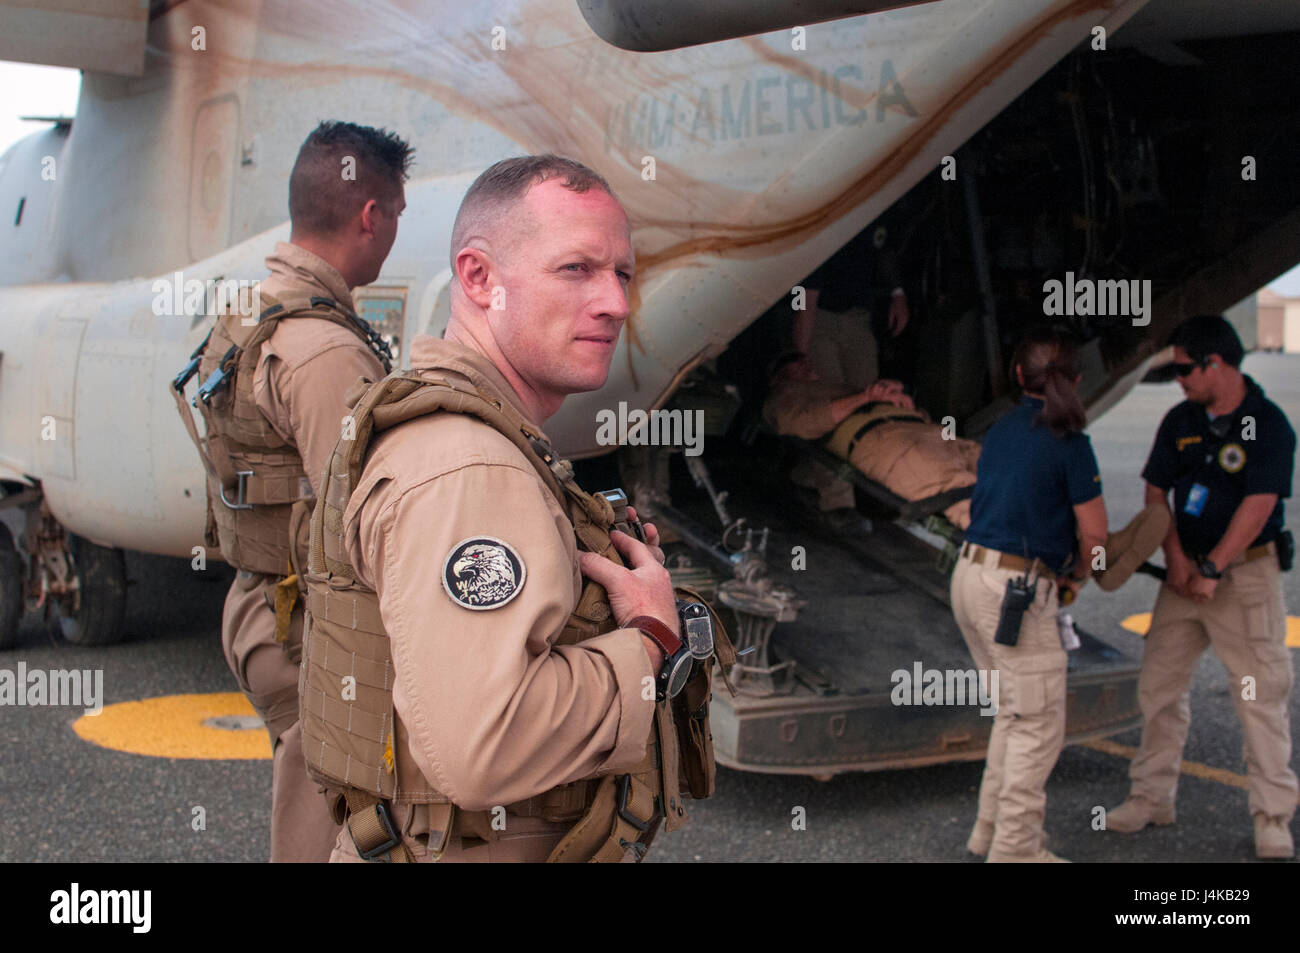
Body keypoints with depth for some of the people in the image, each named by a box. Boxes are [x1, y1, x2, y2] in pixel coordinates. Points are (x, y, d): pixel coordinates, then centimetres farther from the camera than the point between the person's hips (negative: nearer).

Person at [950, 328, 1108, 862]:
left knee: (1014, 712, 20)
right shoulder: (1068, 441, -7)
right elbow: (1094, 532, -6)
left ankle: (991, 826, 27)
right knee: (1040, 725, 1)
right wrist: (1075, 575, 14)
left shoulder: (1000, 431, 13)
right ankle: (1014, 849, 4)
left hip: (971, 575, 8)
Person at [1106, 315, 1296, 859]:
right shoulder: (1180, 422, 7)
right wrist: (1176, 558, -5)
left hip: (1247, 574, -6)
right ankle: (1152, 797, 20)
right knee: (1159, 685, 8)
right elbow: (1156, 492, 8)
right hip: (1187, 571, 6)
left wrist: (1212, 569, -17)